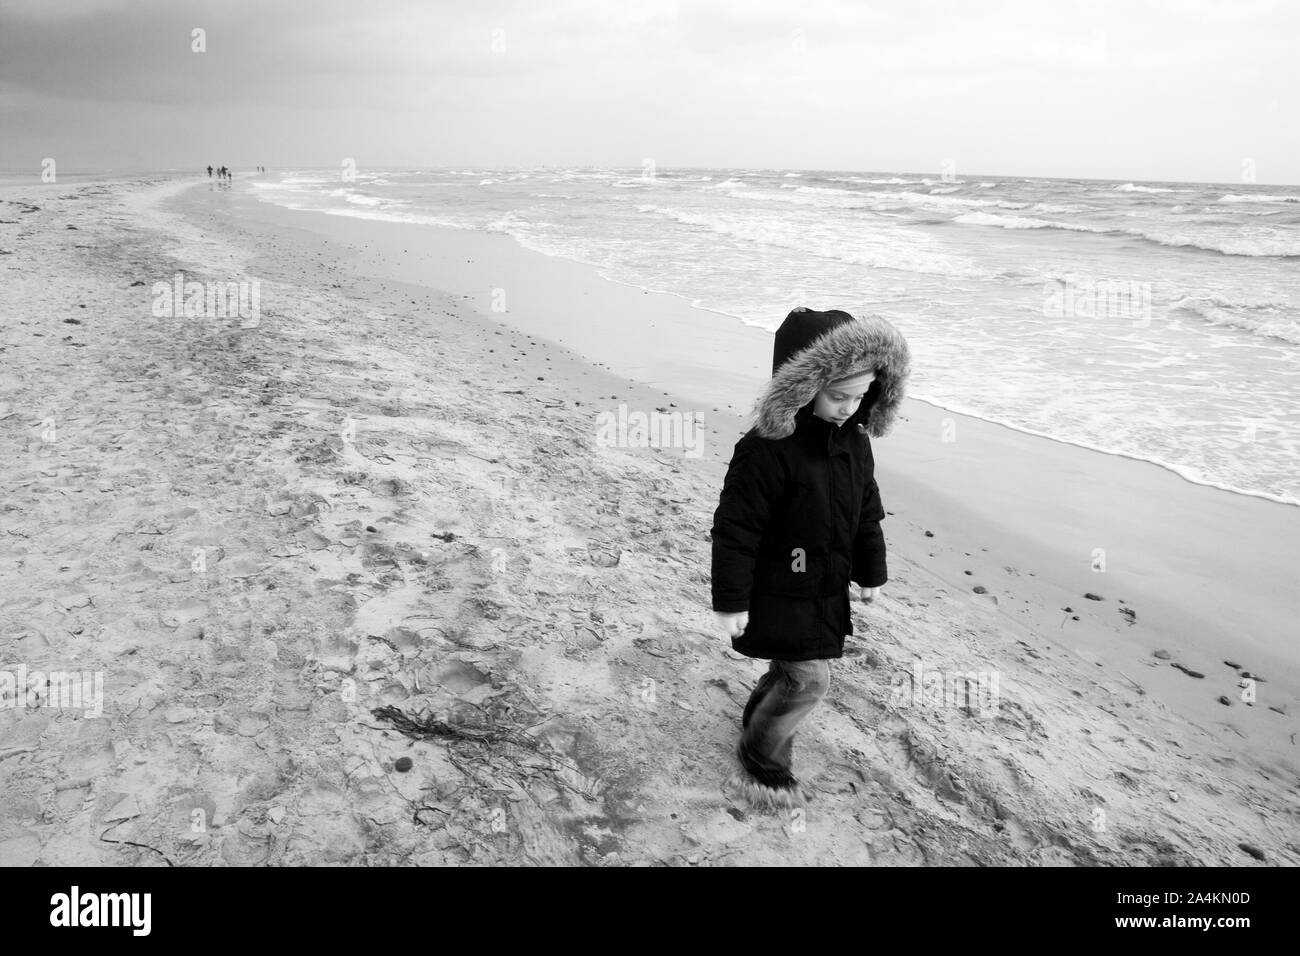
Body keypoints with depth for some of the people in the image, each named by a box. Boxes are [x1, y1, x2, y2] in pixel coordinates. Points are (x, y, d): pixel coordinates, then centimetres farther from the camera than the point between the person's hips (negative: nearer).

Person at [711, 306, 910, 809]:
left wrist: (872, 572, 19)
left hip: (827, 590, 7)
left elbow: (867, 512, 12)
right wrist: (730, 601, -18)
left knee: (793, 671, 19)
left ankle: (761, 723, 46)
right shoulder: (765, 451, -26)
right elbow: (735, 530, -22)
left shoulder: (855, 441, -1)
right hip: (779, 593, -7)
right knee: (808, 679, -4)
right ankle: (760, 758, 19)